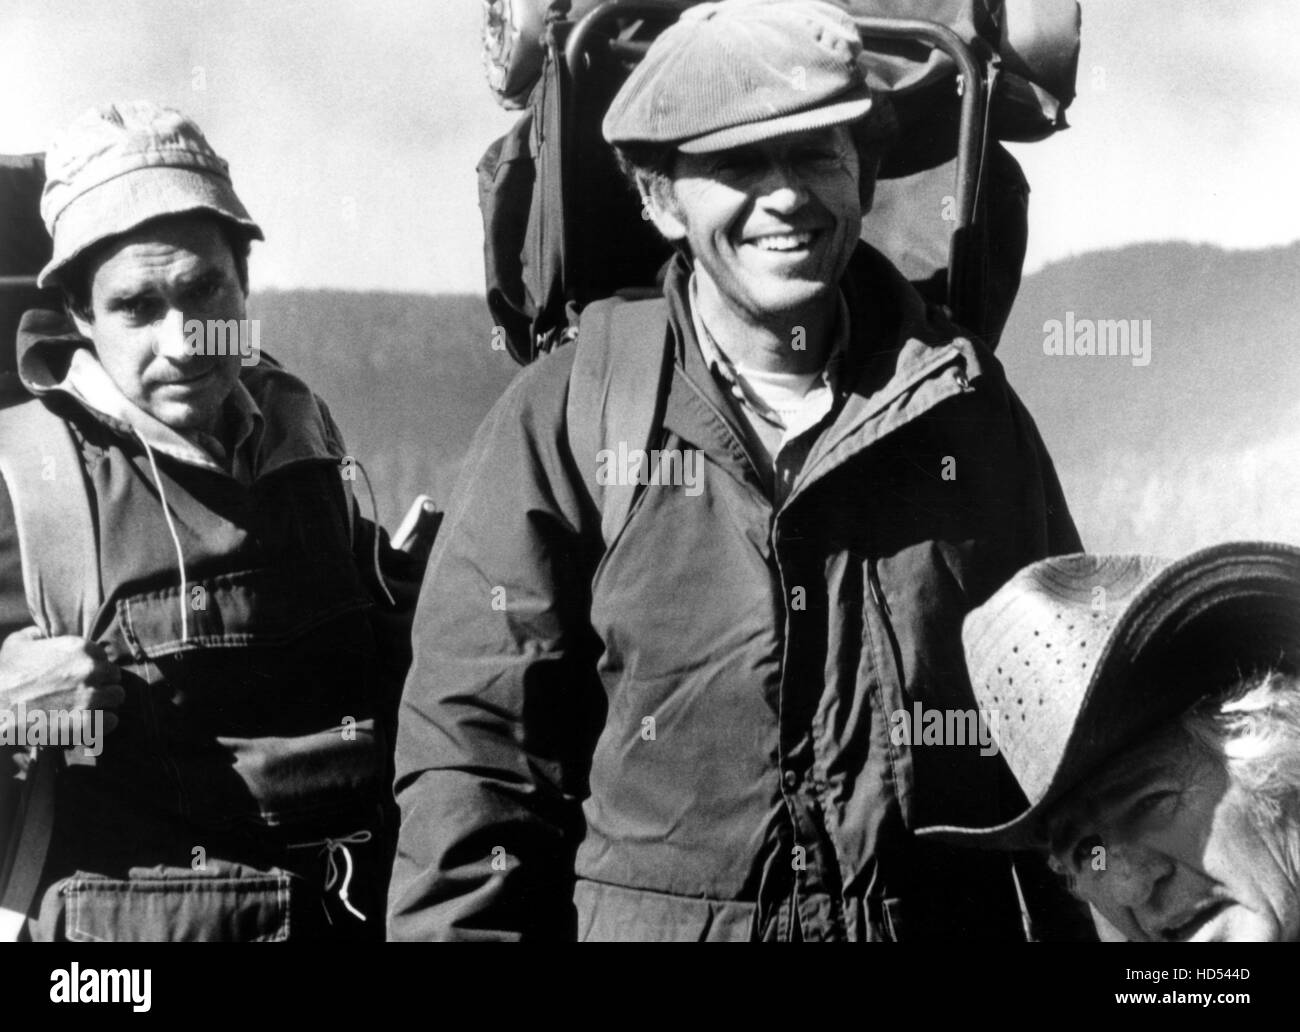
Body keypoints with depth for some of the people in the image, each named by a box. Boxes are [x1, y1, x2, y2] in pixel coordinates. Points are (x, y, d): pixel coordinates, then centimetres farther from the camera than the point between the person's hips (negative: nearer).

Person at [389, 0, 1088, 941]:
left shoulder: (965, 406, -1)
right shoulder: (564, 418, -8)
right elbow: (474, 741, -8)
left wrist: (1078, 924, 4)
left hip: (948, 915, 2)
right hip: (645, 917, -2)